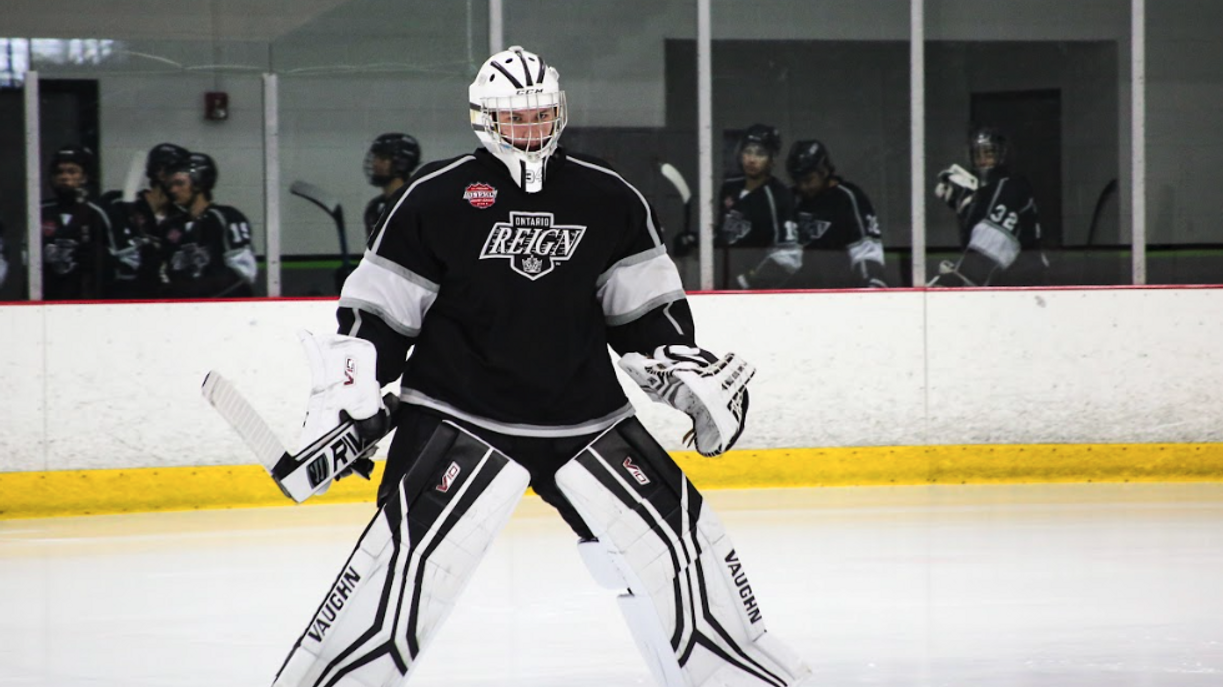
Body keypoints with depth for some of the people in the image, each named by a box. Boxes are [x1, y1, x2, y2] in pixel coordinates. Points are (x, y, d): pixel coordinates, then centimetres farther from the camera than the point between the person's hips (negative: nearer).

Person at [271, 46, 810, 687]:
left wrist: (690, 370, 5)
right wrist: (347, 393, -7)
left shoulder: (609, 200, 4)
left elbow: (645, 304, 13)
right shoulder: (438, 198, -5)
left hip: (586, 414, 3)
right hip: (458, 413, -3)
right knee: (412, 553, -18)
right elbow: (377, 307, -1)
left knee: (673, 536, -1)